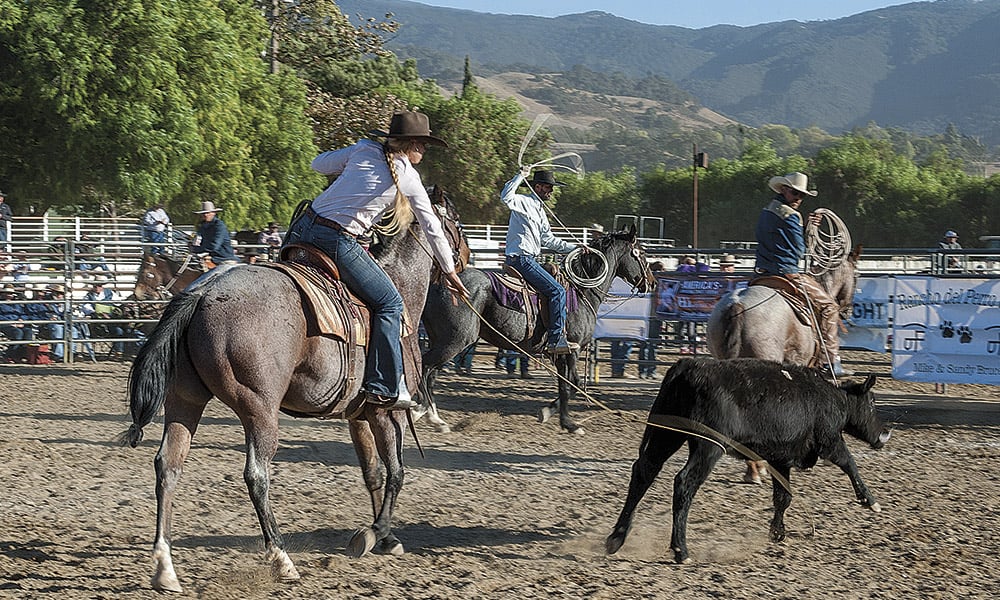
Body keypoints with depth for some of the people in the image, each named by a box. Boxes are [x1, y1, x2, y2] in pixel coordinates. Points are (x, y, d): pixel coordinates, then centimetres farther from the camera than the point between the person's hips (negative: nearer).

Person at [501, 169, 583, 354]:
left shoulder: (540, 210, 23)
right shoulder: (524, 202, -6)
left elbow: (548, 240, 26)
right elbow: (506, 197, -28)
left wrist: (574, 248, 21)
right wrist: (520, 177, -25)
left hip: (529, 260, 11)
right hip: (521, 259, -11)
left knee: (557, 290, 15)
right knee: (557, 291, -15)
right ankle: (555, 340, -18)